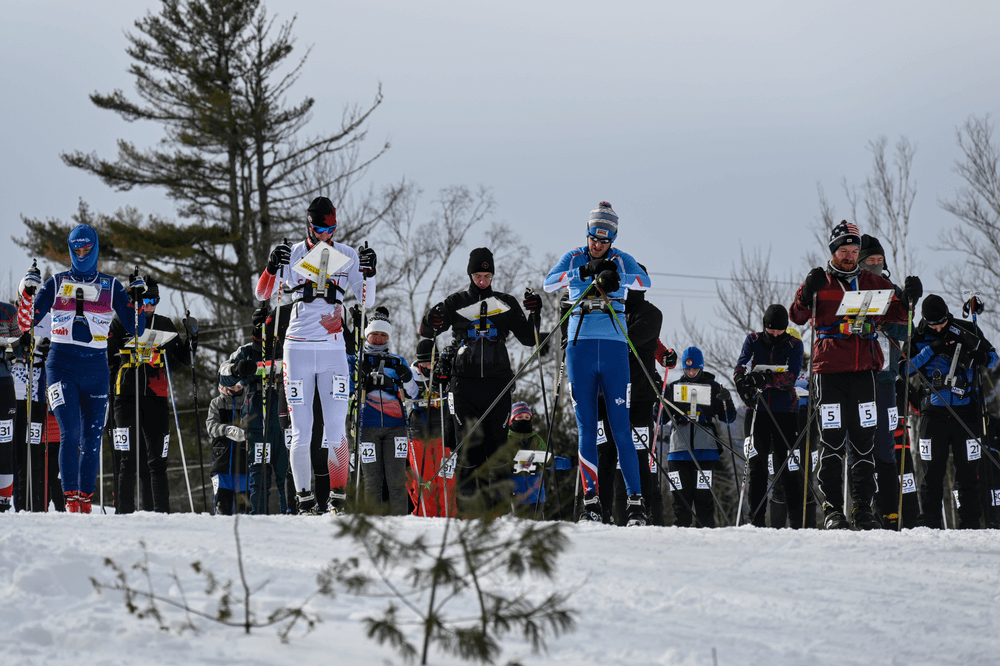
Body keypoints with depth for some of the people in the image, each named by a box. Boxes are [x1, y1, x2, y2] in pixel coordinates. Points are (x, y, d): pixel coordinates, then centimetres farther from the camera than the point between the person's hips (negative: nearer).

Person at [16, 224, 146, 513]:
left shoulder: (111, 286, 8)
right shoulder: (56, 283, 7)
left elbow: (135, 328, 6)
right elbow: (26, 323, 4)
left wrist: (138, 298, -7)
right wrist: (28, 293, -10)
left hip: (95, 367, 1)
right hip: (61, 363, -1)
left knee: (92, 437, 2)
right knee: (70, 432, -14)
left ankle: (86, 497, 10)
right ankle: (71, 496, -13)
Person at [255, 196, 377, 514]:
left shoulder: (347, 256, 6)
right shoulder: (292, 254, 3)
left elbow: (367, 301, 5)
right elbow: (263, 295, 2)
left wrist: (368, 272, -12)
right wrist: (272, 266, -16)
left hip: (333, 349, 1)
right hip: (298, 348, 0)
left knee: (336, 429, -5)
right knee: (301, 433, -2)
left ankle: (338, 496, 4)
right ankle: (304, 499, 6)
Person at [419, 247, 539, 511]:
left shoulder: (506, 304, 10)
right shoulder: (456, 303, 8)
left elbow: (529, 339, 14)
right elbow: (426, 331, 11)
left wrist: (535, 315, -3)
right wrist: (432, 321, -12)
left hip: (497, 381, 0)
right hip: (465, 380, 0)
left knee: (498, 442, -4)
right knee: (468, 442, -4)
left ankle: (501, 504, -1)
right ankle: (470, 503, -1)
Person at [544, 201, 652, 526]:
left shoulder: (622, 261, 7)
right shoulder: (574, 258, 9)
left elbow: (644, 281, -13)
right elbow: (549, 282, -9)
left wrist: (616, 278, -32)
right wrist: (584, 272, -22)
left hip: (614, 346, -1)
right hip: (580, 346, 1)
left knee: (621, 426, -5)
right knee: (586, 428, 0)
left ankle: (635, 499, -5)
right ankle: (591, 500, 2)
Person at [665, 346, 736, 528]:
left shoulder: (713, 388, 10)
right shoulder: (673, 388, 12)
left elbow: (728, 418, 10)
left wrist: (726, 401, -9)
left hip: (705, 449, -1)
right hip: (679, 450, 1)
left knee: (703, 495, -6)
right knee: (681, 494, -3)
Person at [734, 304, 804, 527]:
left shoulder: (794, 345, 2)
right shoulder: (753, 341, 7)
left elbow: (791, 377, -13)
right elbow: (740, 368, -5)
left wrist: (768, 378, -32)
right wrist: (743, 382, -28)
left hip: (785, 411, -2)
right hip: (757, 409, 2)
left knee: (786, 467, -4)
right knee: (756, 466, -1)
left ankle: (797, 521, -1)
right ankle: (756, 518, 2)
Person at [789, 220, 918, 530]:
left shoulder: (872, 283, 14)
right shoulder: (820, 282, 5)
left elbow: (895, 314, 17)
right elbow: (797, 316, -5)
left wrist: (908, 298, -2)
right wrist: (807, 293, -22)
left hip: (864, 368, 3)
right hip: (830, 368, -3)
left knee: (864, 440, 3)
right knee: (832, 441, -3)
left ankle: (863, 507, 7)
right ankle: (832, 508, 1)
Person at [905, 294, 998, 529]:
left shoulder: (967, 331, 4)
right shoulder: (919, 338, 5)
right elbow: (904, 367, -5)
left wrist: (981, 358, -12)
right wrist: (931, 350, -13)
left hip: (966, 411, 0)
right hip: (934, 411, 0)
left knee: (967, 469, 0)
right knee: (933, 469, -1)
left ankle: (970, 522, 5)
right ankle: (929, 522, 5)